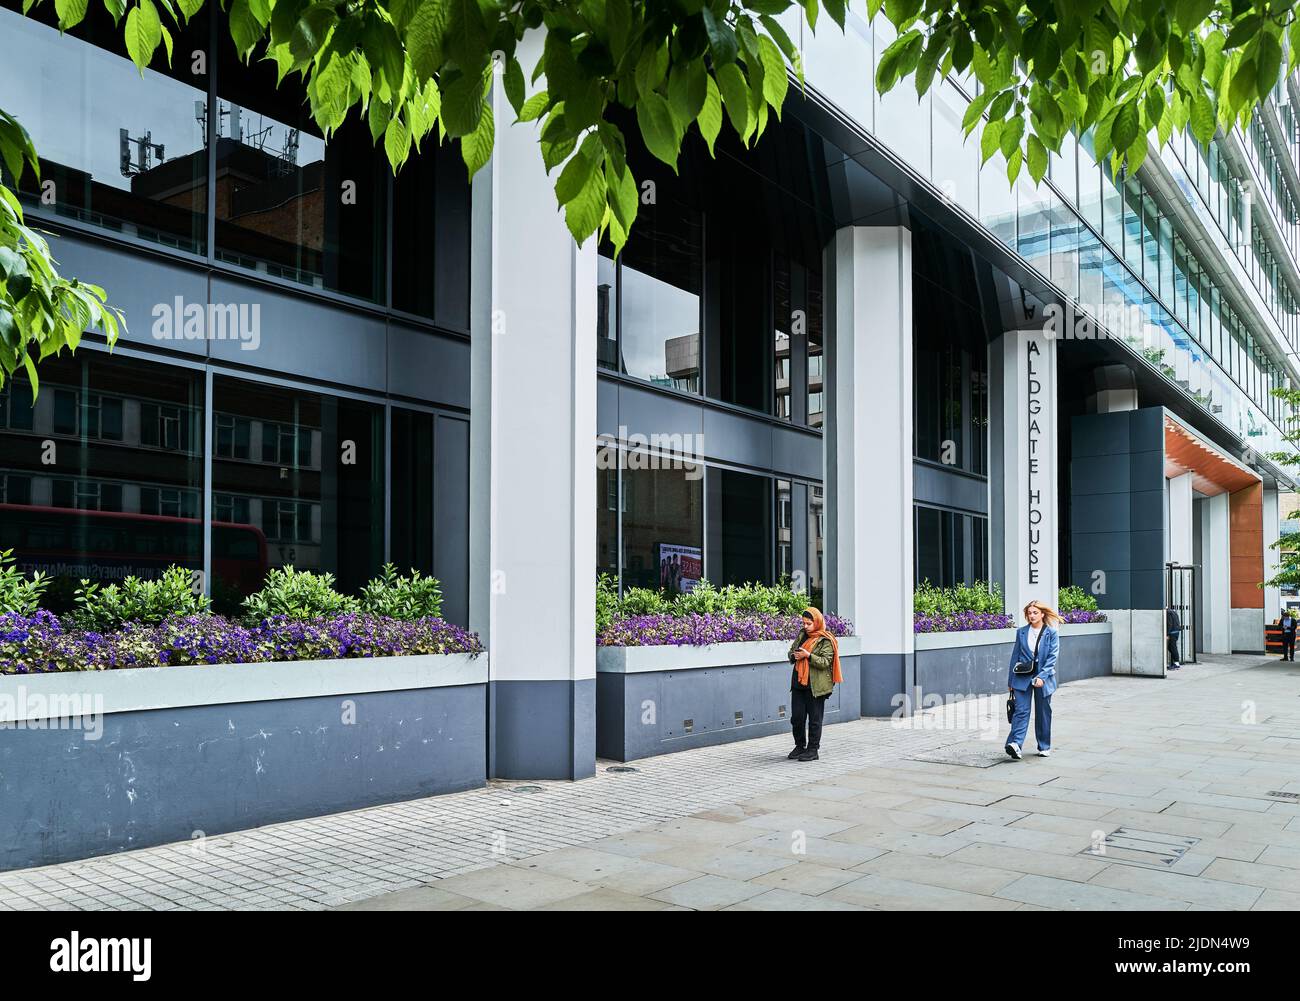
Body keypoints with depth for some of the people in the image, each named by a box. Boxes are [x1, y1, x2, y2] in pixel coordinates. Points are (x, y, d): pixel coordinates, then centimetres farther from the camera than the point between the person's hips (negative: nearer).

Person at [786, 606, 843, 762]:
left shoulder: (825, 641, -7)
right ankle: (800, 746, 23)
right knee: (796, 717, 8)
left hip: (815, 686, -6)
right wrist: (794, 655, -3)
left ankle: (813, 749, 10)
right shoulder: (802, 635, 13)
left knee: (814, 718, 1)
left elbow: (825, 662, -15)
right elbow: (791, 652, 20)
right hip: (798, 683, 6)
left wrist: (808, 655, -24)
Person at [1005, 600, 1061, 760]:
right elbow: (1015, 655, 9)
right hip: (1022, 677, 1)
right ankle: (1015, 743, -21)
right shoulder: (1021, 632, 6)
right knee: (1021, 710, -10)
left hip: (1043, 678, -1)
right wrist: (1010, 680, 9)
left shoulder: (1051, 633, -1)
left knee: (1043, 713, 9)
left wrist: (1042, 676, -18)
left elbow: (1052, 656, -7)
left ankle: (1044, 747, 22)